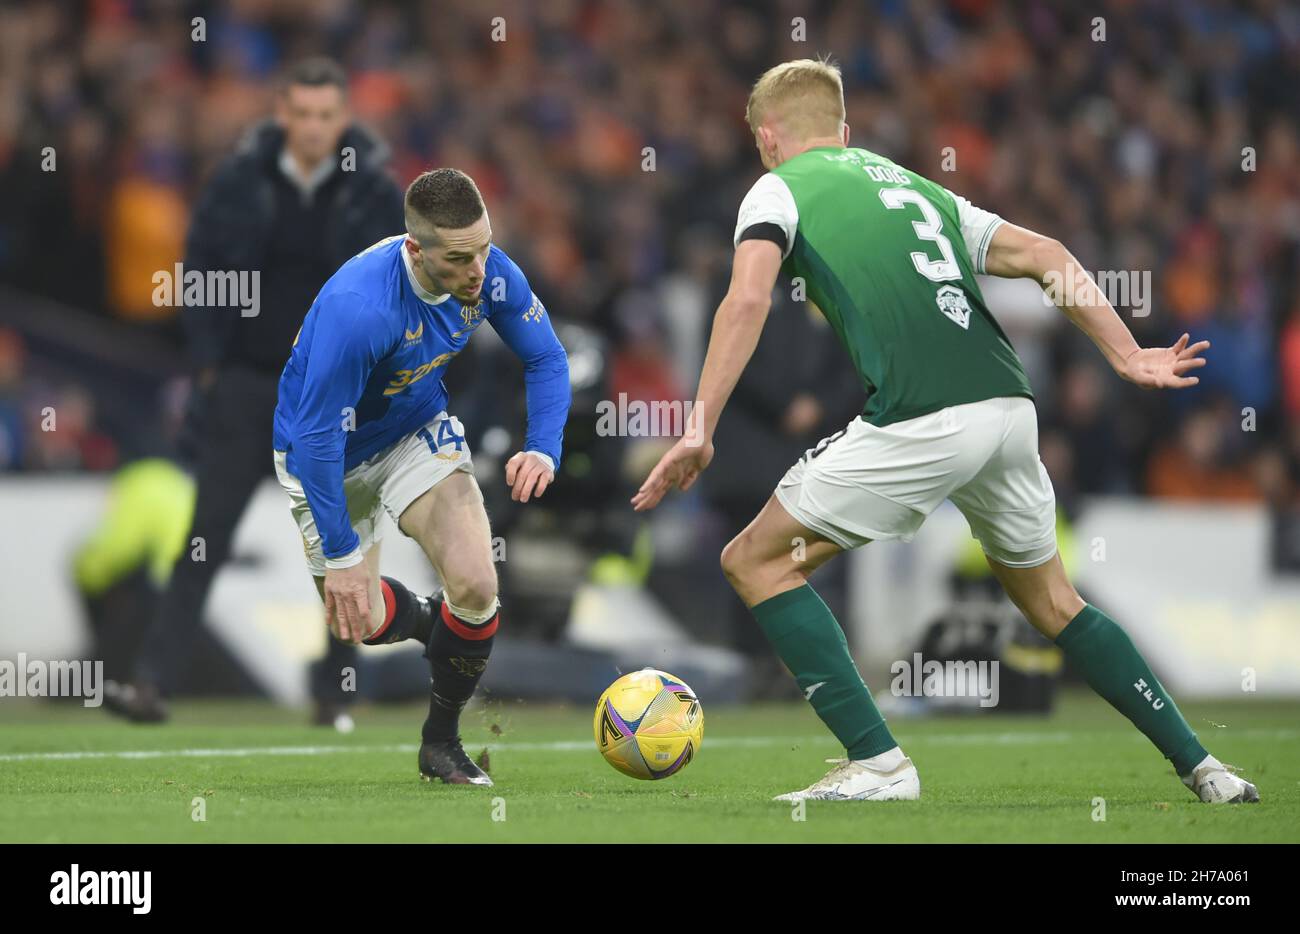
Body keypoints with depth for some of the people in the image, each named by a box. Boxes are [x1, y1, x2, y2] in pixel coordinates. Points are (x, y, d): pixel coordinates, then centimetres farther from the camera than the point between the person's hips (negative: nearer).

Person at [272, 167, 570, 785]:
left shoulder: (491, 274, -23)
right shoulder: (356, 309, -40)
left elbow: (545, 358, -4)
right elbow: (319, 438, -32)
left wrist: (543, 449, -22)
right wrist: (341, 556, -26)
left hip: (418, 431, 3)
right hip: (328, 454, -3)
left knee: (476, 586, -15)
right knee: (363, 622, 2)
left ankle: (441, 743, 10)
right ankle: (424, 621, 42)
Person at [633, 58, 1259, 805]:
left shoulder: (779, 189, 11)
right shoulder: (912, 184, 29)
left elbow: (748, 300, -7)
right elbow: (1046, 256, 22)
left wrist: (701, 429, -10)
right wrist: (1129, 356, 20)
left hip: (920, 422, -7)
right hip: (1010, 408, 7)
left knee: (756, 562, 8)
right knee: (1053, 603, 26)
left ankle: (876, 762, -1)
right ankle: (1203, 768, 23)